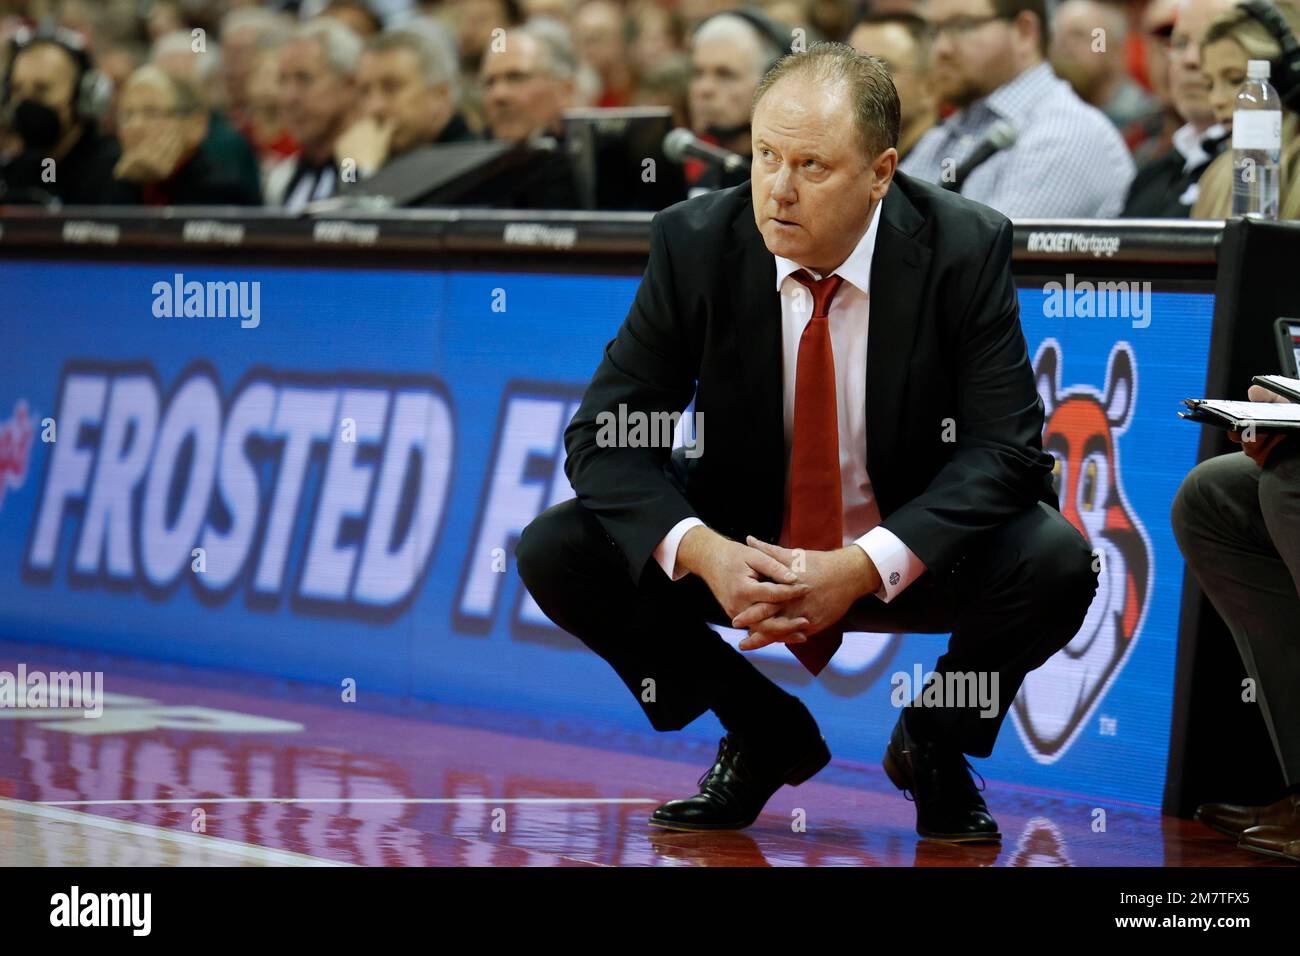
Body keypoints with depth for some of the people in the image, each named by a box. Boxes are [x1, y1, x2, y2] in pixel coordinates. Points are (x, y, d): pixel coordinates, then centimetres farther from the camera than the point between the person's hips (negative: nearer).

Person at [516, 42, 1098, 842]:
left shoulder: (966, 249, -16)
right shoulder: (695, 244, -13)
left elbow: (1004, 447, -19)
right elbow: (604, 436, -13)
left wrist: (865, 567, -33)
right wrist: (700, 552, -33)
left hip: (912, 557, -2)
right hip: (742, 550, 2)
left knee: (1056, 561, -31)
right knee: (556, 553, -20)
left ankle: (934, 742, 3)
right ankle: (766, 733, 4)